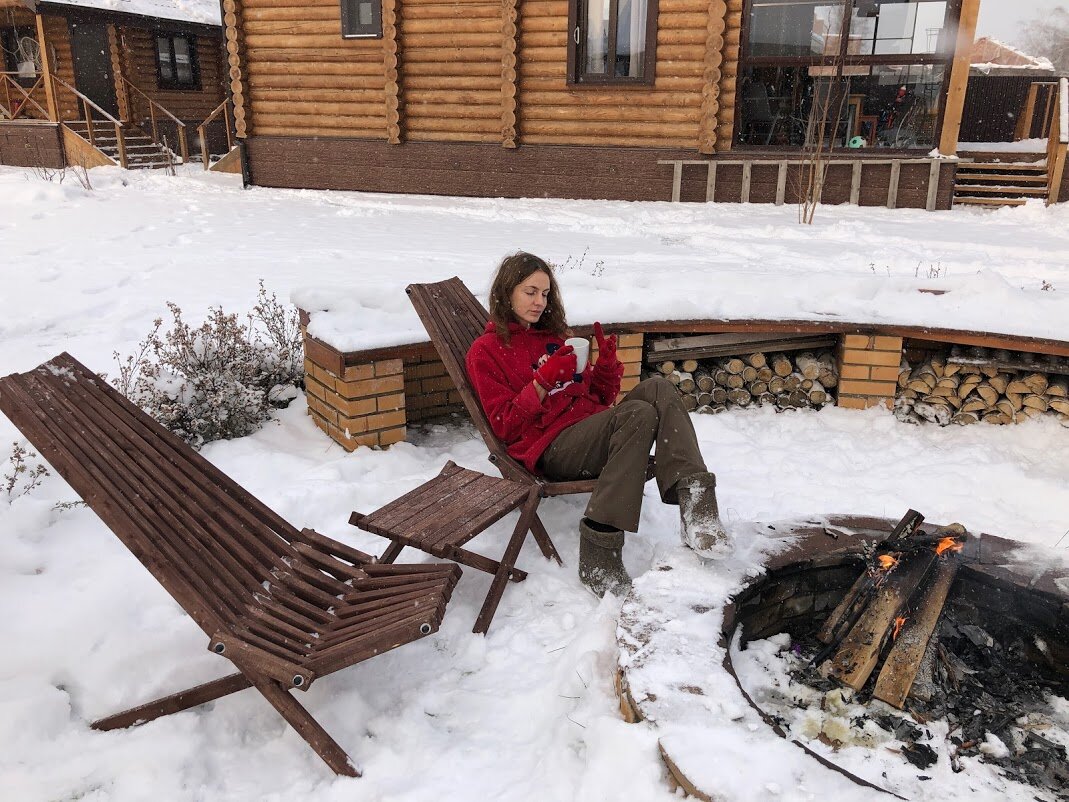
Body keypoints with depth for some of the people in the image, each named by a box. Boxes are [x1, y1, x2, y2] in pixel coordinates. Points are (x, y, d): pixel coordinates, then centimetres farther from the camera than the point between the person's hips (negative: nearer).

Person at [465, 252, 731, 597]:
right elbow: (506, 426, -3)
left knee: (657, 388, -18)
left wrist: (606, 364, 4)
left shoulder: (554, 337, 26)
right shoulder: (486, 351, 7)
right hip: (551, 448, -6)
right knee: (639, 414, -31)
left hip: (593, 431, 6)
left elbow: (599, 398, 23)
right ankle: (598, 555, -35)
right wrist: (542, 383, -15)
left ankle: (695, 503, -32)